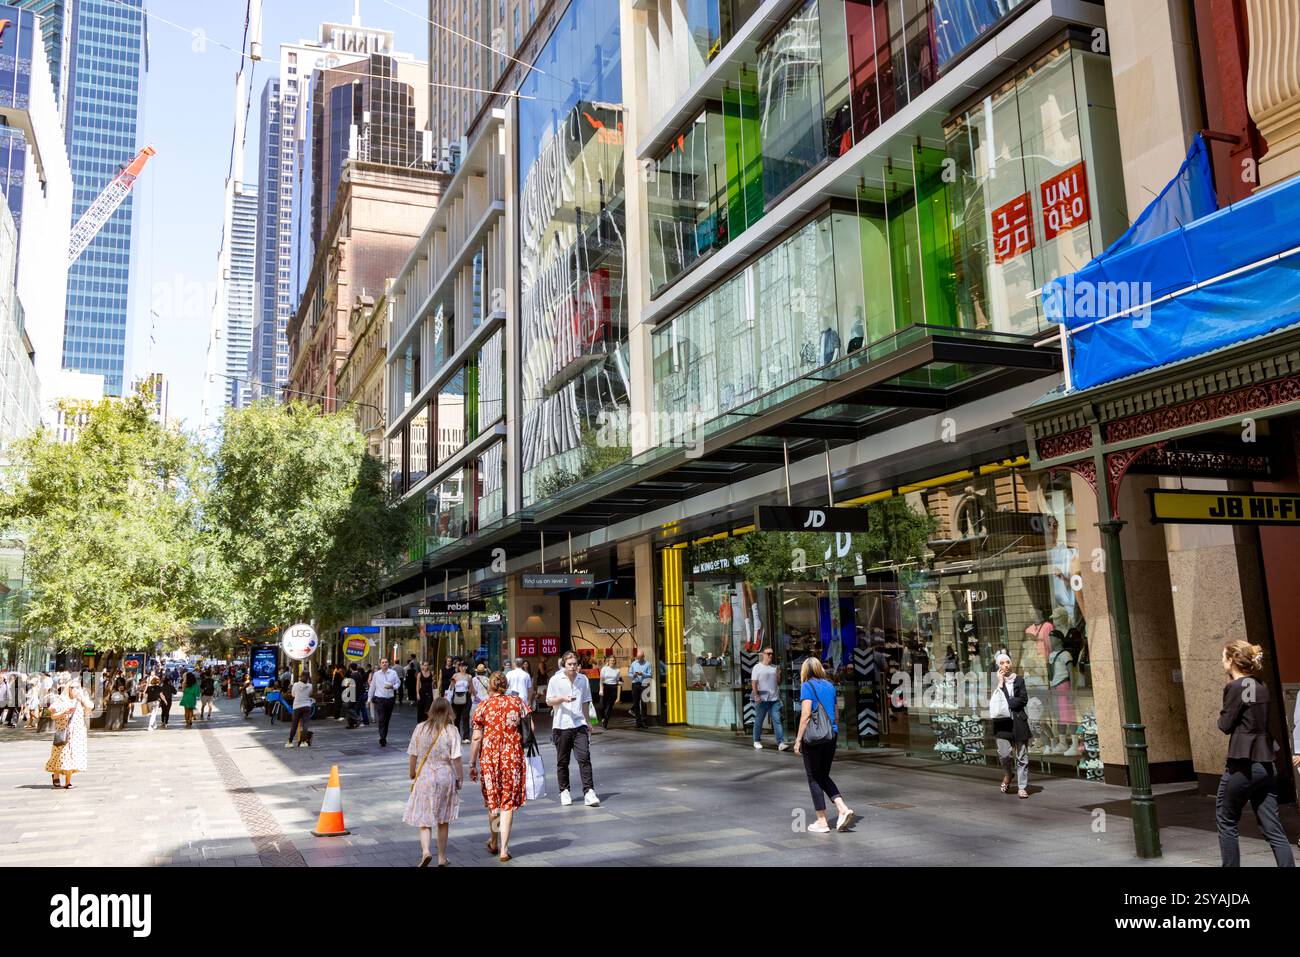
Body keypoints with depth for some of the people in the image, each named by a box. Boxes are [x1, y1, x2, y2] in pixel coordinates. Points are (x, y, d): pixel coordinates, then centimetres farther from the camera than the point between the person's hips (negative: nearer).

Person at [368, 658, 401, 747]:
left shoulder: (393, 673, 1)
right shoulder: (376, 674, 1)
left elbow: (398, 683, 7)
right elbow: (372, 686, 8)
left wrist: (393, 687, -14)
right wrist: (370, 698, 11)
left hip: (390, 699, 2)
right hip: (379, 699, -2)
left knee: (387, 720, 12)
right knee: (381, 720, -12)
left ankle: (384, 737, 25)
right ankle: (382, 739, -18)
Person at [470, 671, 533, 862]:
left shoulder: (483, 706, -3)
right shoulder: (517, 702, 1)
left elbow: (477, 738, -6)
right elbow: (530, 728, 0)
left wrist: (472, 764, 1)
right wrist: (522, 744, 17)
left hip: (489, 757, 0)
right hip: (513, 757, 0)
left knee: (492, 801, 18)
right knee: (508, 803, 6)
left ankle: (494, 843, 33)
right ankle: (504, 849, 3)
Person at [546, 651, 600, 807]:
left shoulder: (583, 679, 8)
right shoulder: (555, 680, -1)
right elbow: (549, 702, 1)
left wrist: (587, 721, 18)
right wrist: (562, 699, -16)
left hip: (579, 724, 1)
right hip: (561, 725, -1)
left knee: (584, 757, -10)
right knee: (562, 761, 8)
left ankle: (589, 792, -10)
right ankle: (564, 792, 20)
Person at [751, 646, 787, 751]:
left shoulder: (775, 668, 12)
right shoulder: (758, 667, 0)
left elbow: (779, 683, 14)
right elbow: (754, 683, -5)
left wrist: (778, 674, -4)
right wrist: (756, 696, -15)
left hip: (774, 699, 3)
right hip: (762, 699, -3)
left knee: (777, 720, -6)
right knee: (758, 721, 7)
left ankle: (781, 743, -11)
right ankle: (757, 741, 22)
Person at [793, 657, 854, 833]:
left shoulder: (807, 686, -8)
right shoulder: (830, 686, 11)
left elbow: (806, 714, -16)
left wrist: (798, 739, -13)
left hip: (813, 737, -6)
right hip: (831, 735, 6)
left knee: (814, 779, 5)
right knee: (824, 776, 18)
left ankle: (822, 822, 7)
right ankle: (843, 809, 1)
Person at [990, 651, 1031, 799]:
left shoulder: (1019, 680, 8)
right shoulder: (995, 682, 6)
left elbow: (1023, 699, -1)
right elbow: (994, 702, -7)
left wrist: (1007, 705, -8)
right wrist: (1000, 684, -10)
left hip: (1018, 721, 1)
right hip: (1002, 722, -1)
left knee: (1021, 756, 1)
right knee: (1004, 754, -11)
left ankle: (1022, 787, 9)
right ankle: (1008, 775, 19)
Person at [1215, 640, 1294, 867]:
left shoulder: (1235, 688, -11)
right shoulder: (1262, 687, 11)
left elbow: (1225, 725, -11)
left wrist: (1222, 715, 10)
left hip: (1242, 765, -7)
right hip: (1265, 765, 7)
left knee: (1226, 822, 10)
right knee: (1273, 829, 5)